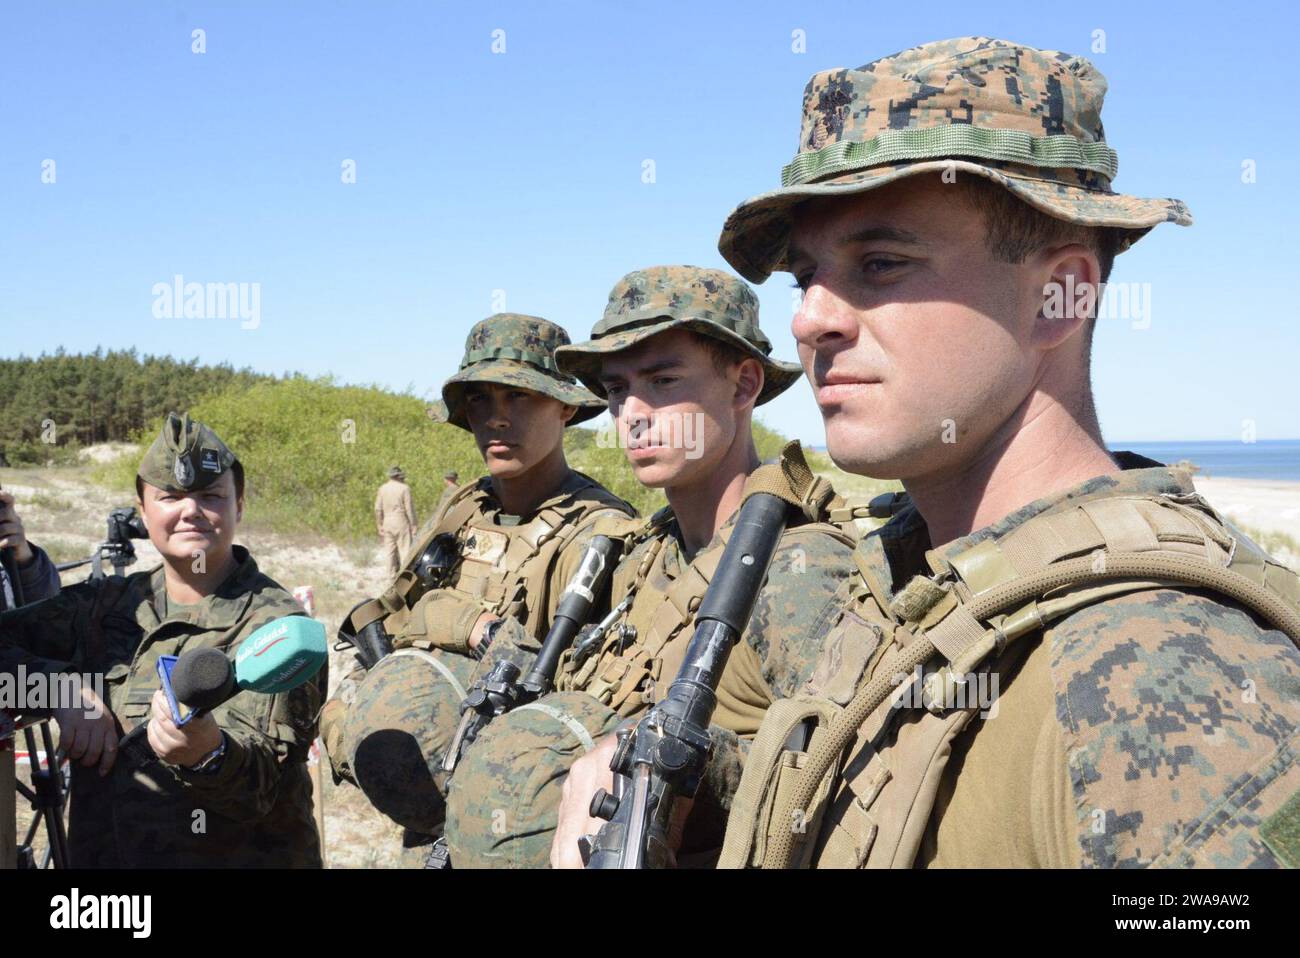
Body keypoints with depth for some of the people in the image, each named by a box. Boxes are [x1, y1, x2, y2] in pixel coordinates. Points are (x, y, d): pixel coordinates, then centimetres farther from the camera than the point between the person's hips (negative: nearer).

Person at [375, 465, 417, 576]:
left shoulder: (382, 488, 6)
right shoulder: (404, 488, -9)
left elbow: (378, 509, 8)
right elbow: (409, 508, -9)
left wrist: (380, 525, 15)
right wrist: (413, 525, -3)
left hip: (387, 522, 5)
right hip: (401, 521, -5)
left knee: (389, 550, 8)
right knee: (404, 549, -1)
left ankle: (392, 574, 11)